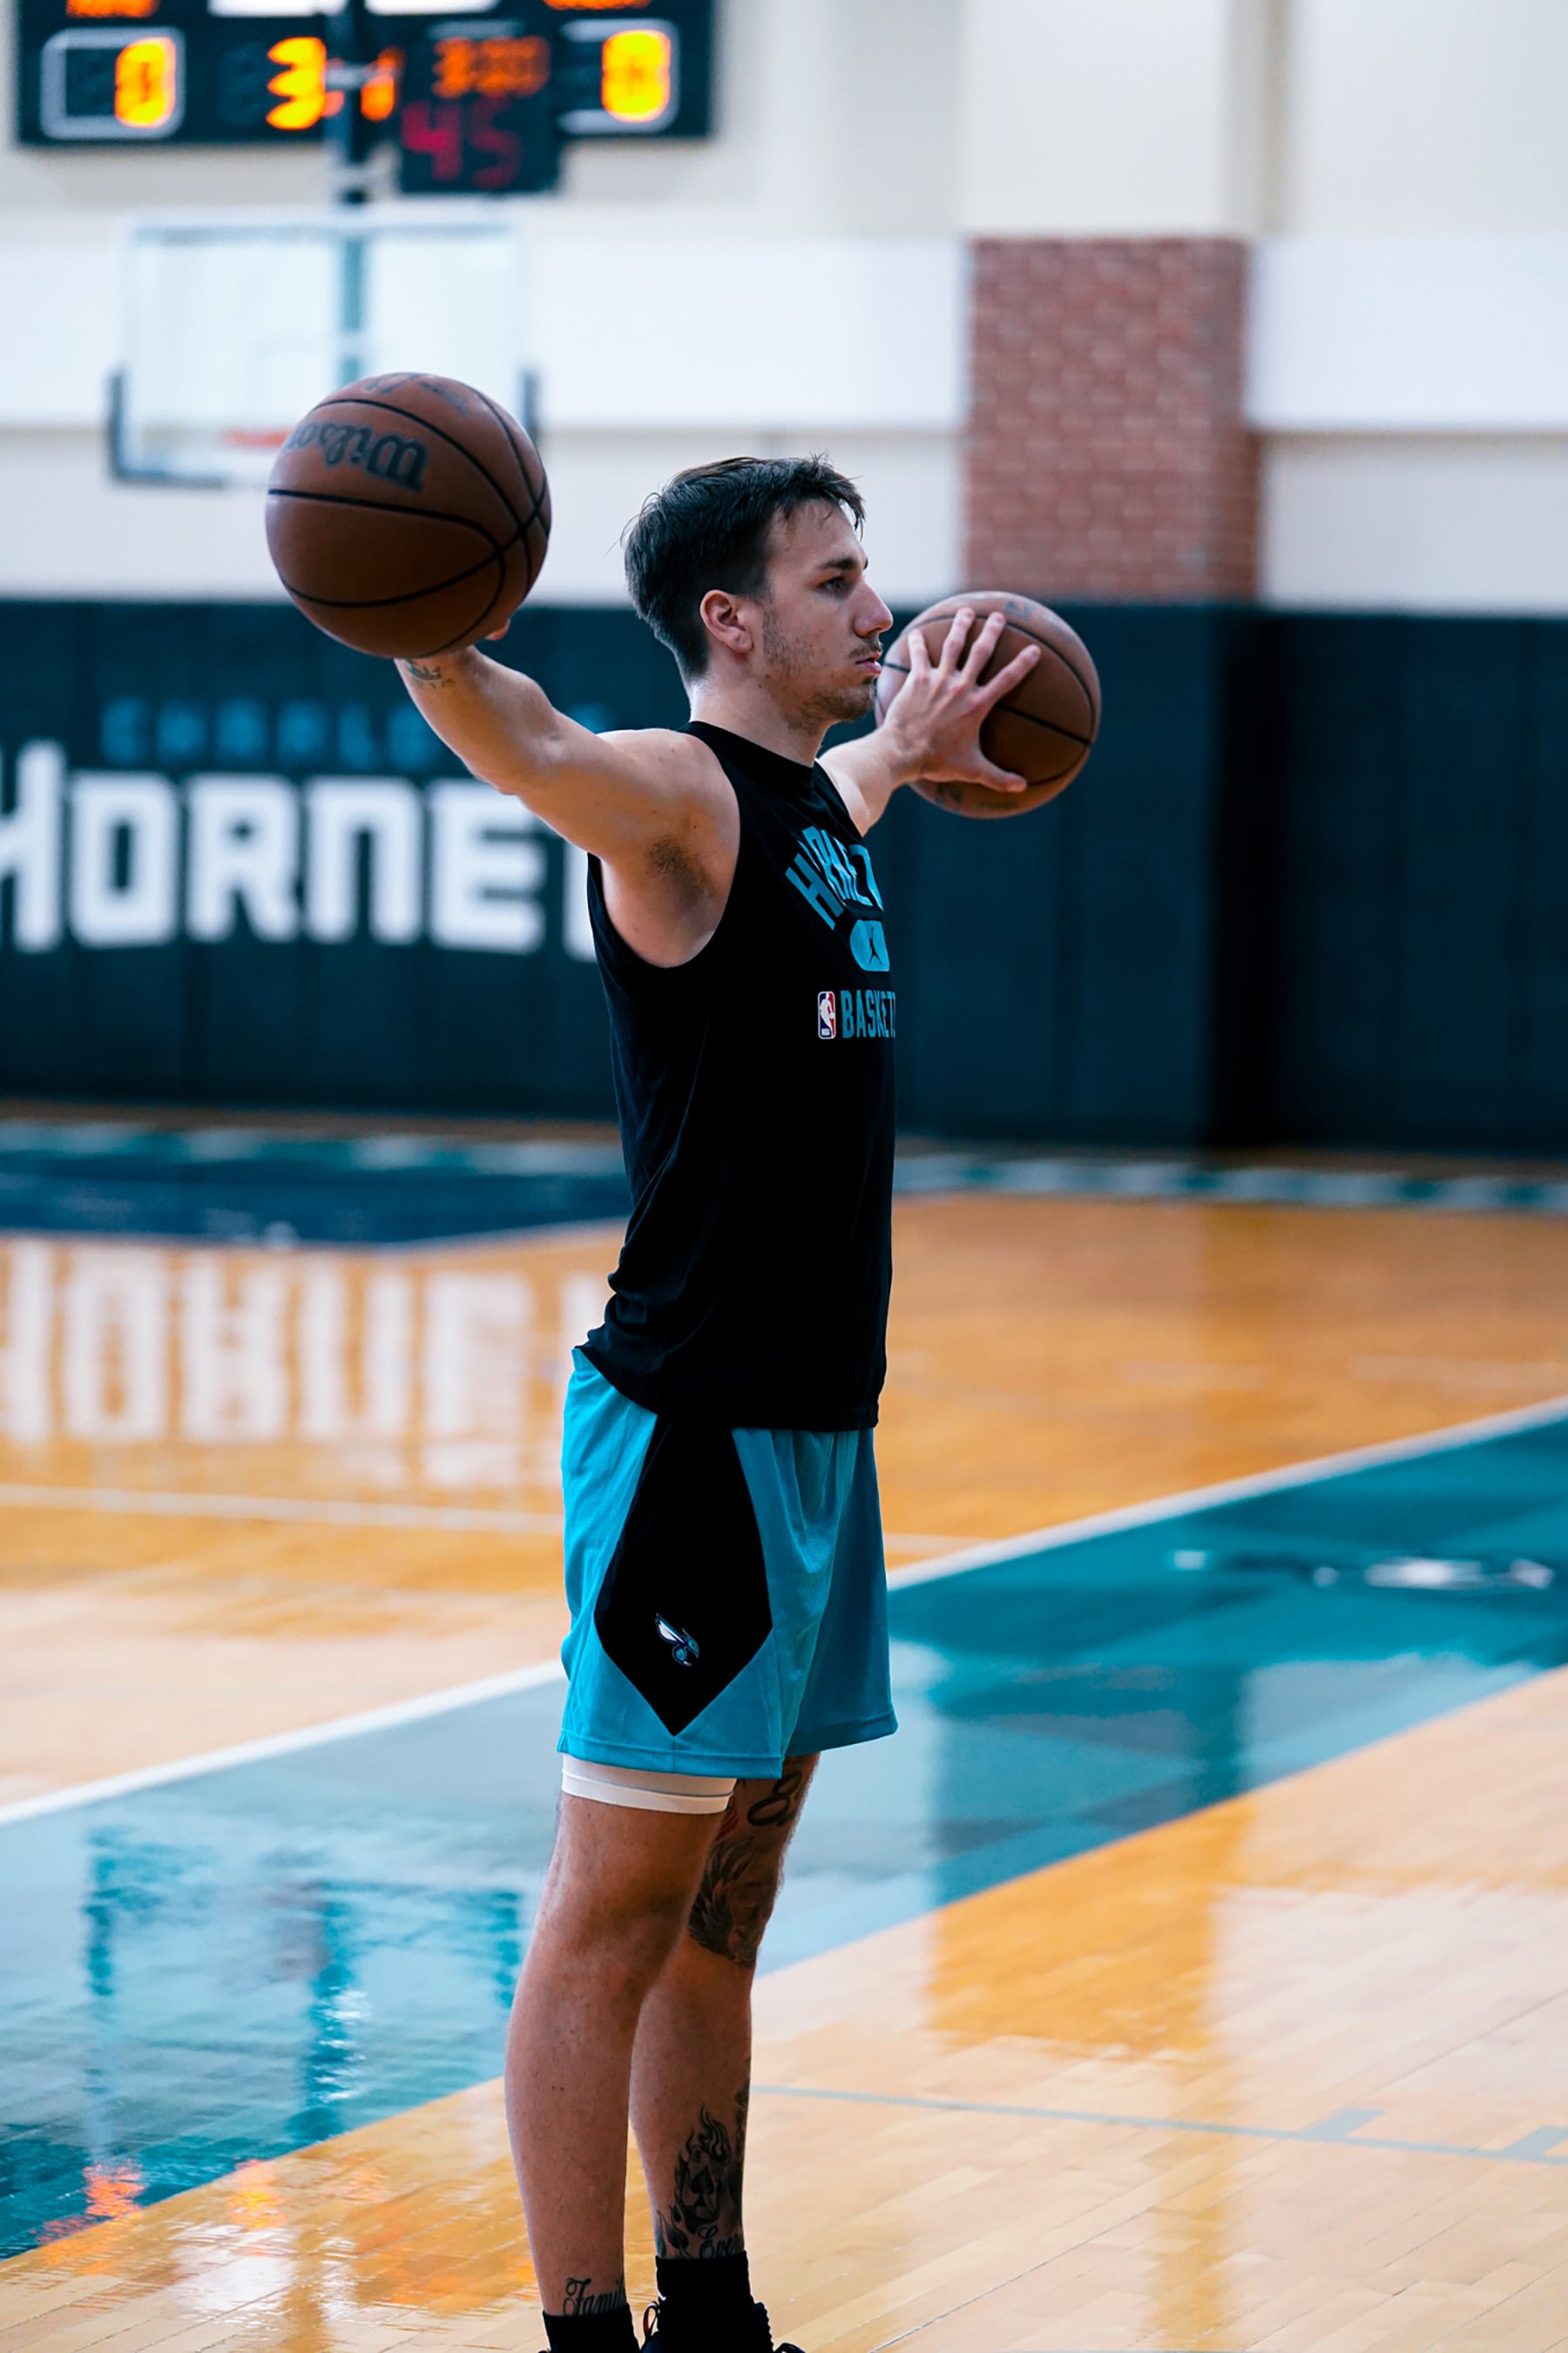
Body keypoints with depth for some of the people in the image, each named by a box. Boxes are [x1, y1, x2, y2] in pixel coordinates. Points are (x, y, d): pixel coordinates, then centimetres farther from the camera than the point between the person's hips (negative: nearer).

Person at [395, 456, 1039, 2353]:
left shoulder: (806, 803, 14)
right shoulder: (675, 792, -12)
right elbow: (522, 745, -35)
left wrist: (909, 751, 54)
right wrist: (424, 627, -54)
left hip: (814, 1424, 9)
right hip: (695, 1429, -9)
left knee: (721, 1918, 15)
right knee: (616, 1915, -4)